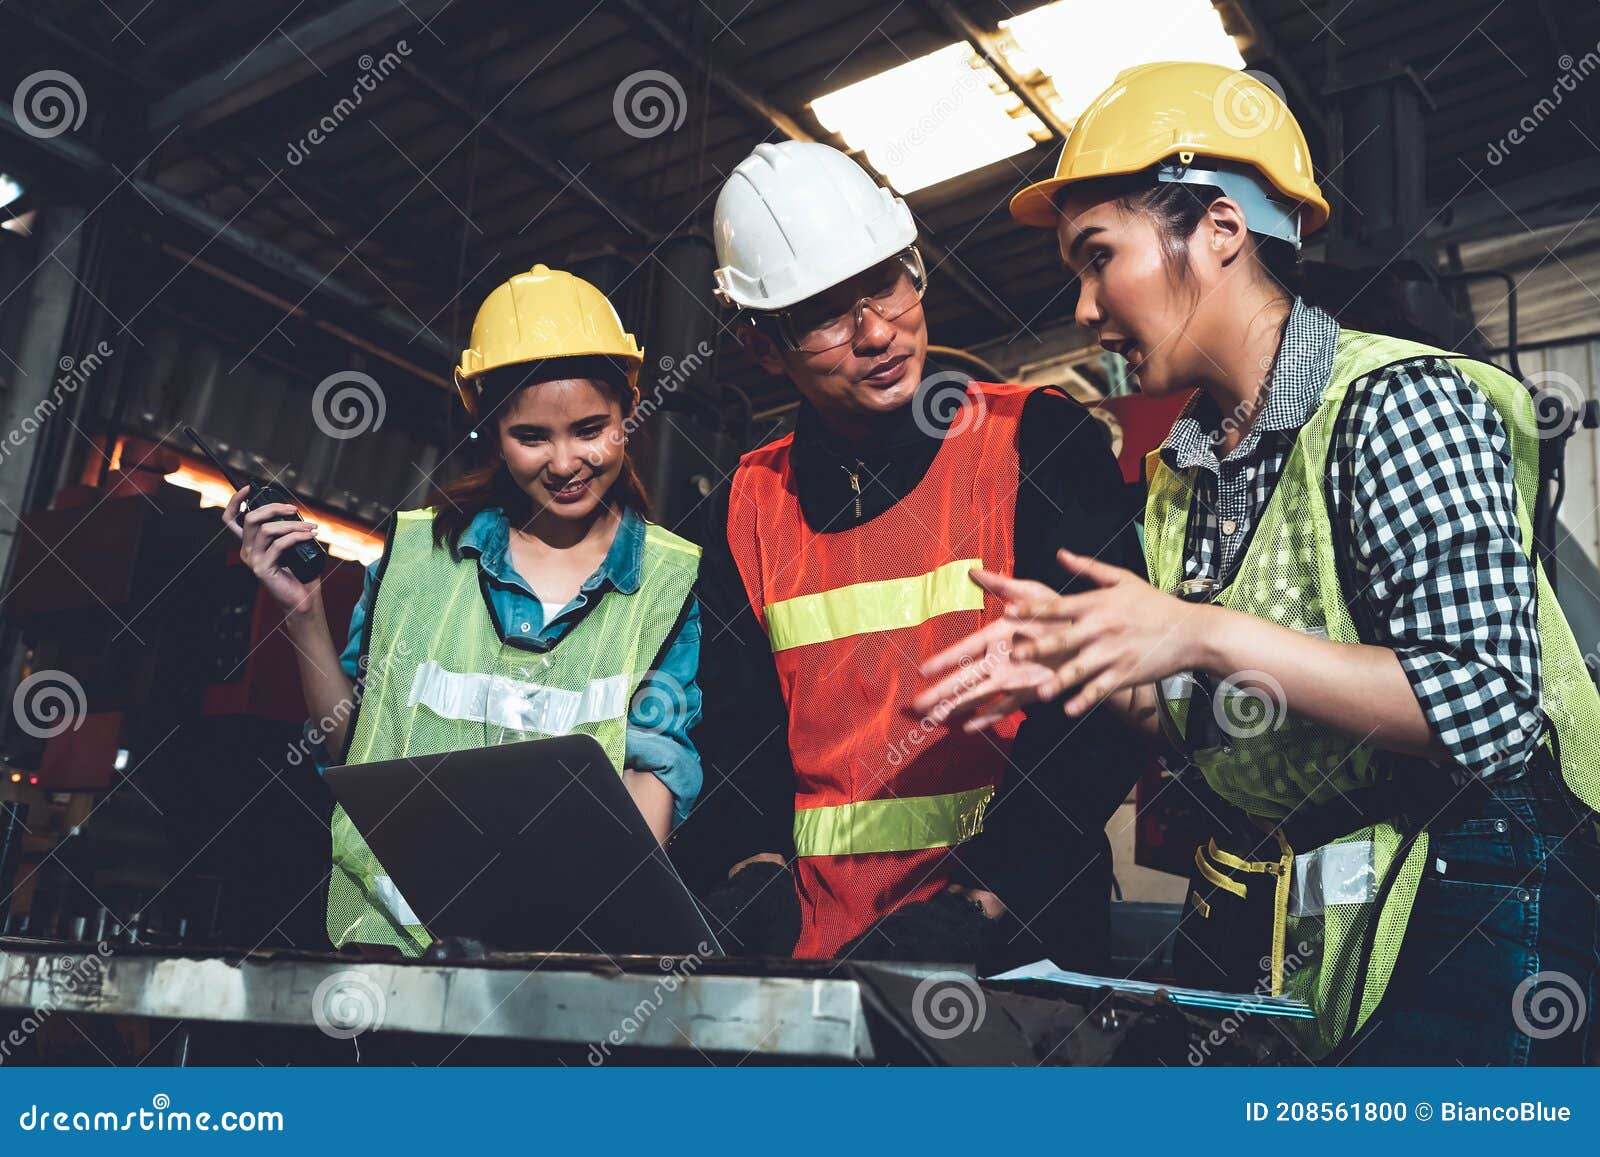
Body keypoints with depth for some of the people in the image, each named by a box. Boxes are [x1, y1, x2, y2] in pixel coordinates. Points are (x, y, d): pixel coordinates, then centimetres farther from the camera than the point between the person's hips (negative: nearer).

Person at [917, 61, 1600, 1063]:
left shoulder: (1396, 401, -14)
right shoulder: (1183, 469, 9)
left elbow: (1489, 711, -23)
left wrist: (1207, 635, -27)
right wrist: (1088, 655, -4)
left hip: (1452, 912, -6)